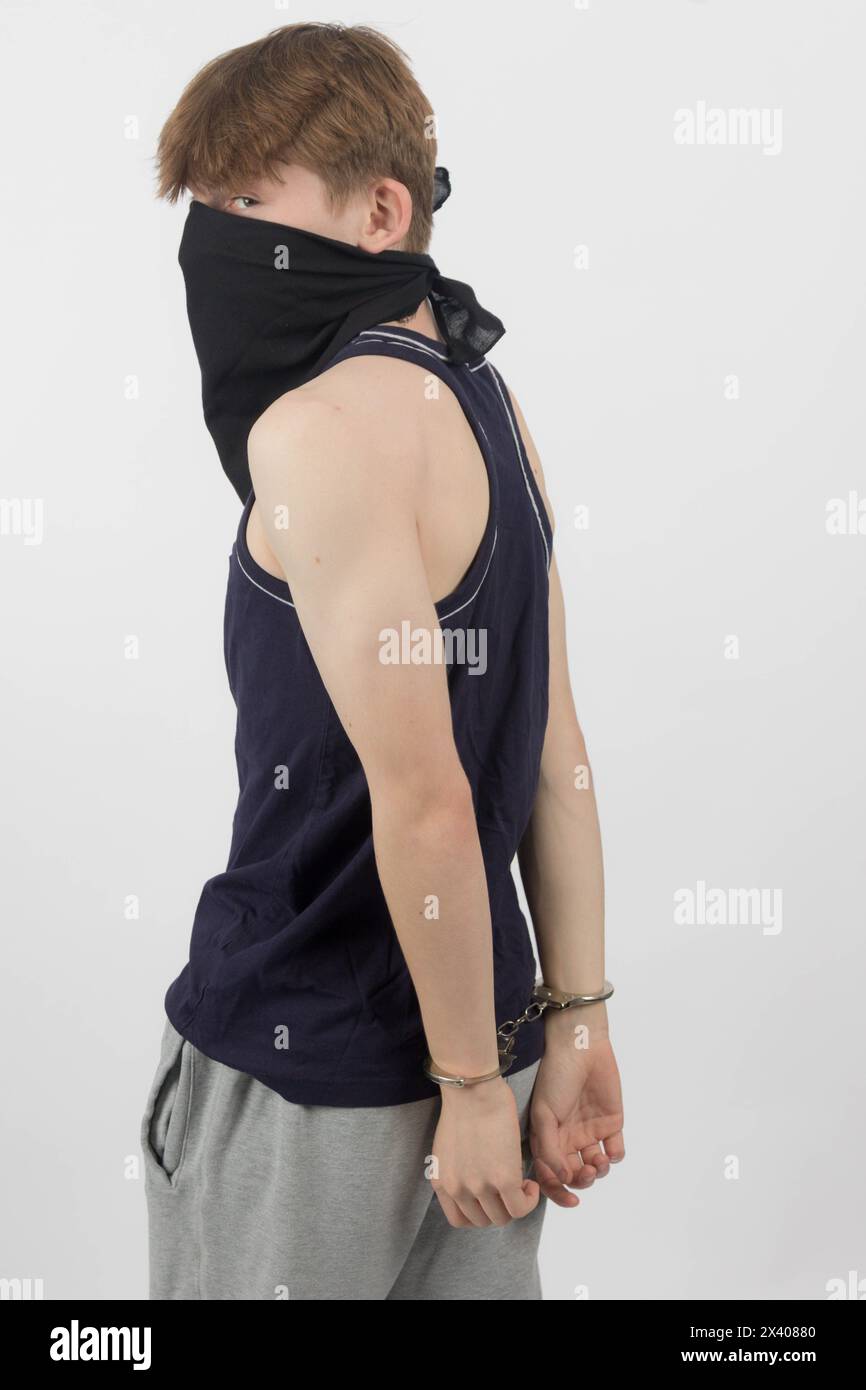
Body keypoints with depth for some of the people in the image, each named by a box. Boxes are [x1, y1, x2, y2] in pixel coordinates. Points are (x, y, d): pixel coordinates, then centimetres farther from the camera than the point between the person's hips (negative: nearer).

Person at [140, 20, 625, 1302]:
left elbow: (424, 798, -23)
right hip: (473, 1029, 8)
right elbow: (557, 751, 6)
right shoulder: (483, 399, 7)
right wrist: (577, 1023, 9)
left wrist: (473, 1085, -14)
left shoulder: (319, 424, -20)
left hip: (310, 1071, -7)